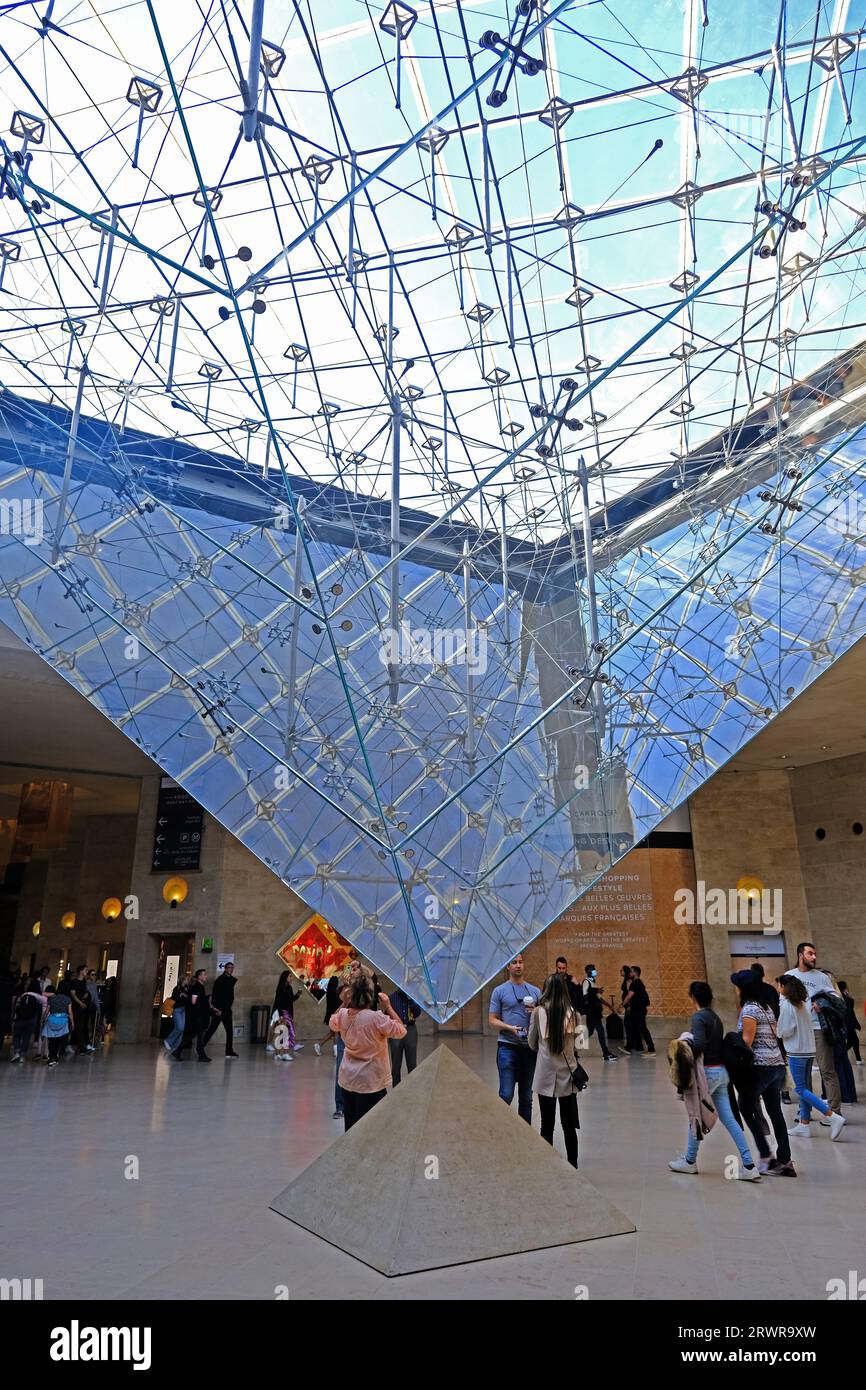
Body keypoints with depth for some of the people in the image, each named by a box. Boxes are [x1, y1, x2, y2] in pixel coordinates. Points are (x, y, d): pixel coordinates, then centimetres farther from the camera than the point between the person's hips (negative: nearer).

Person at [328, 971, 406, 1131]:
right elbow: (401, 1031, -14)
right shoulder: (377, 1018, -25)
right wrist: (388, 1007, -10)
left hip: (347, 1081, 6)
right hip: (371, 1083, -5)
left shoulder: (343, 1015, -8)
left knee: (350, 1127, 18)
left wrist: (345, 1003, 7)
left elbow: (332, 1024, 16)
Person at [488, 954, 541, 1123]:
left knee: (526, 1096, 11)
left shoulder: (535, 991, 11)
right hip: (508, 1047, -3)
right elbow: (492, 1020, -1)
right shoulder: (500, 991, 1)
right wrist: (510, 1028, -17)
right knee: (506, 1095, -7)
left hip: (530, 1048, 4)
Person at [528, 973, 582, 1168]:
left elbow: (531, 1044, 3)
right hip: (568, 1073, 2)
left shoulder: (539, 1012, -9)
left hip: (545, 1074, -2)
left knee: (547, 1125, 8)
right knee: (569, 1125, 12)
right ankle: (572, 1165, 18)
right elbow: (577, 1043, 6)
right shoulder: (574, 1014, -5)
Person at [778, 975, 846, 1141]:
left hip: (797, 1052, -8)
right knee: (805, 1088, 11)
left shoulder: (786, 1004, -14)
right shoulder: (802, 1004, 9)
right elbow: (806, 1026, 14)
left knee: (801, 1089, -4)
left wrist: (777, 1031, 5)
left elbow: (785, 1030, -16)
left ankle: (834, 1117, -12)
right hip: (809, 1050, 8)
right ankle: (803, 1125, 13)